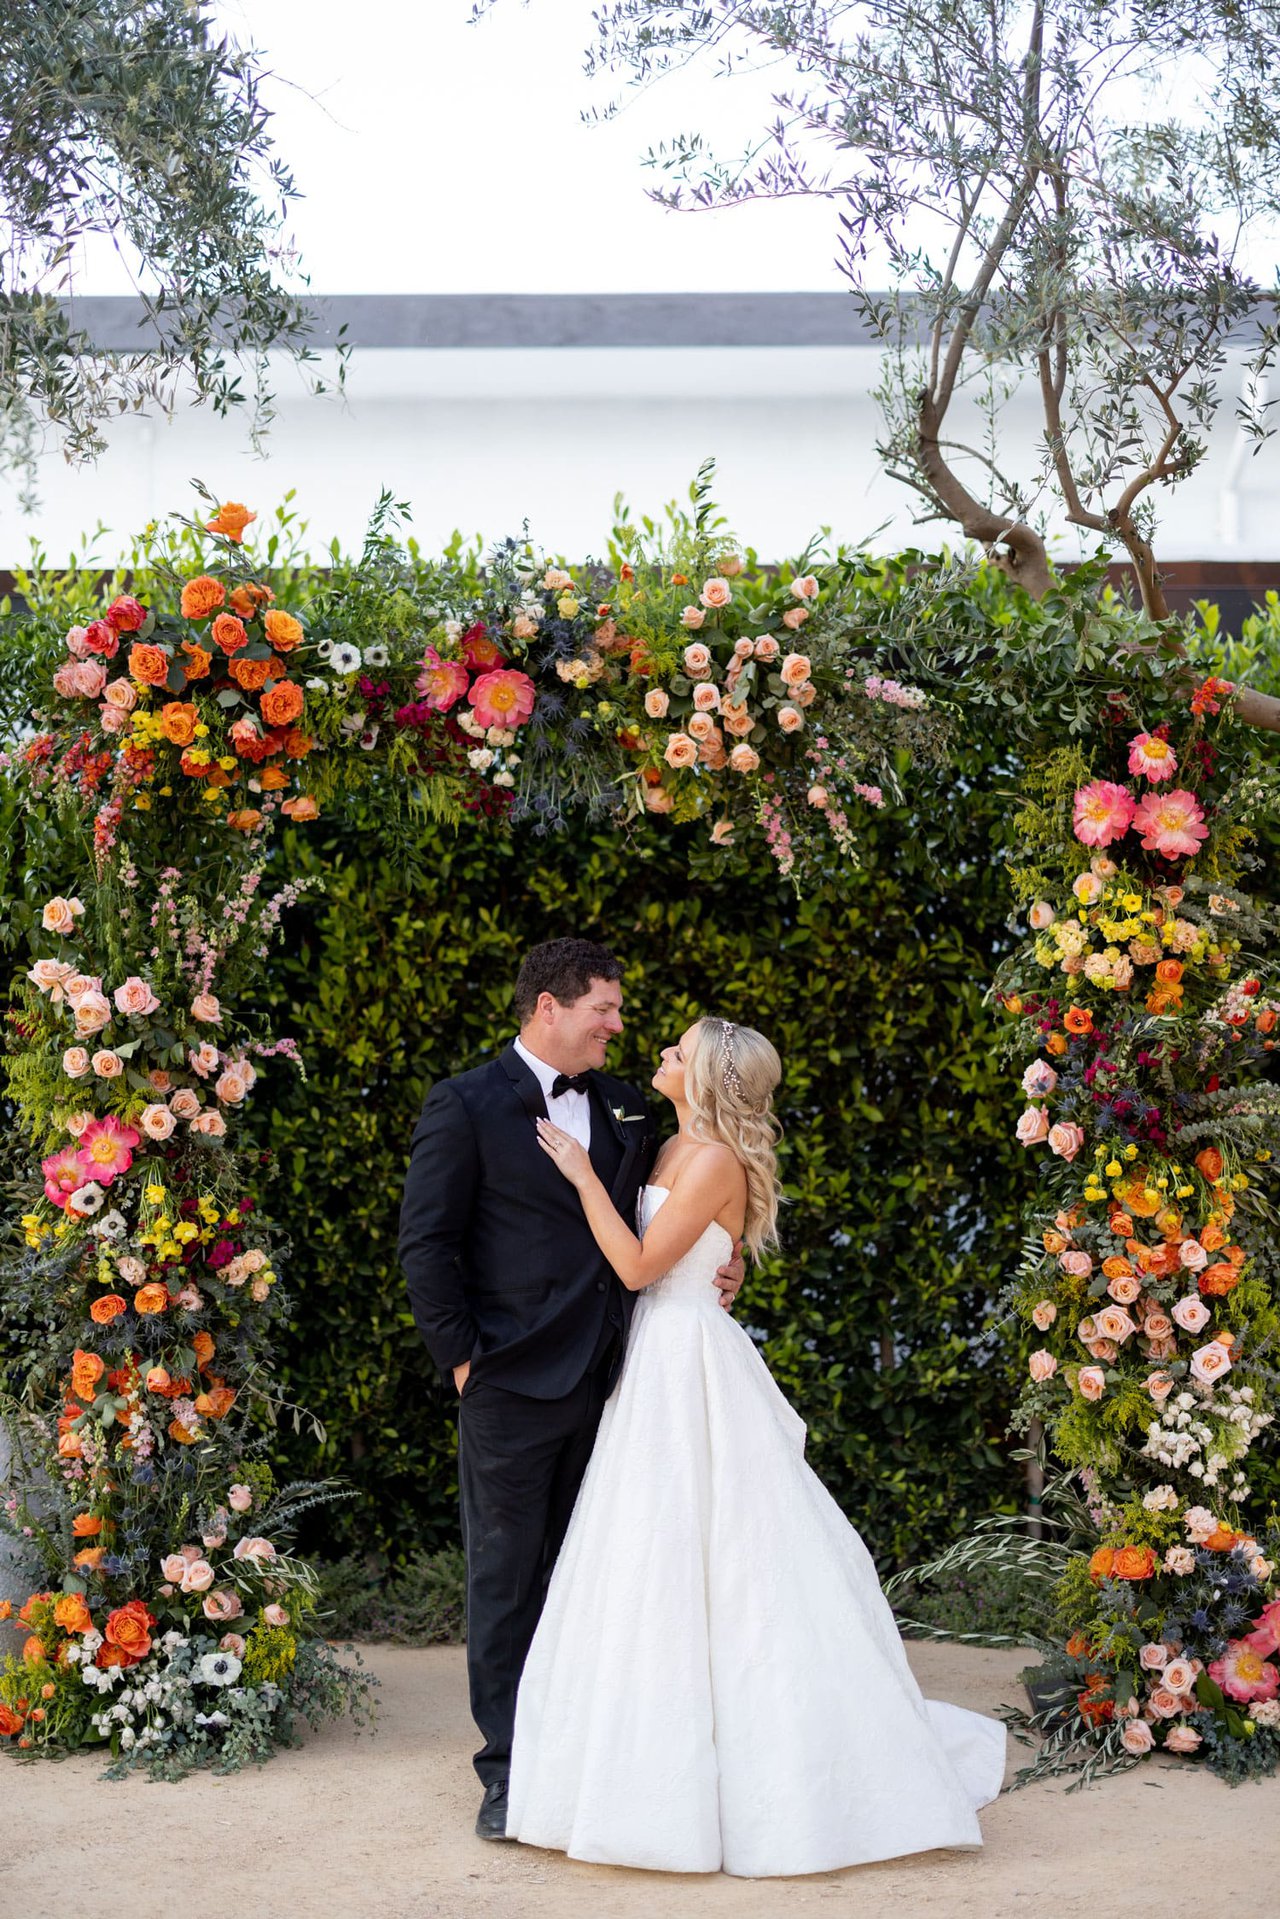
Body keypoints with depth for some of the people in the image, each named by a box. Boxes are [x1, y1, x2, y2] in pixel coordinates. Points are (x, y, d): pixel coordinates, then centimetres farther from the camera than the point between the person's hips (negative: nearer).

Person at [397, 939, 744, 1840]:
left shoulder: (624, 1108, 12)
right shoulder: (466, 1106, -5)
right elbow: (427, 1243, -6)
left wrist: (715, 1275, 3)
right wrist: (464, 1356, -10)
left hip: (608, 1383, 5)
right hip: (514, 1387, -5)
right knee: (508, 1575, 1)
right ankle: (509, 1769, 8)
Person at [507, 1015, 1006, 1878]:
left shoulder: (714, 1161, -15)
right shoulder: (676, 1149, 12)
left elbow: (639, 1265, -18)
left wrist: (583, 1174, -14)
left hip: (689, 1365, -10)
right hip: (661, 1359, 10)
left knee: (701, 1557, -4)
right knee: (665, 1560, 13)